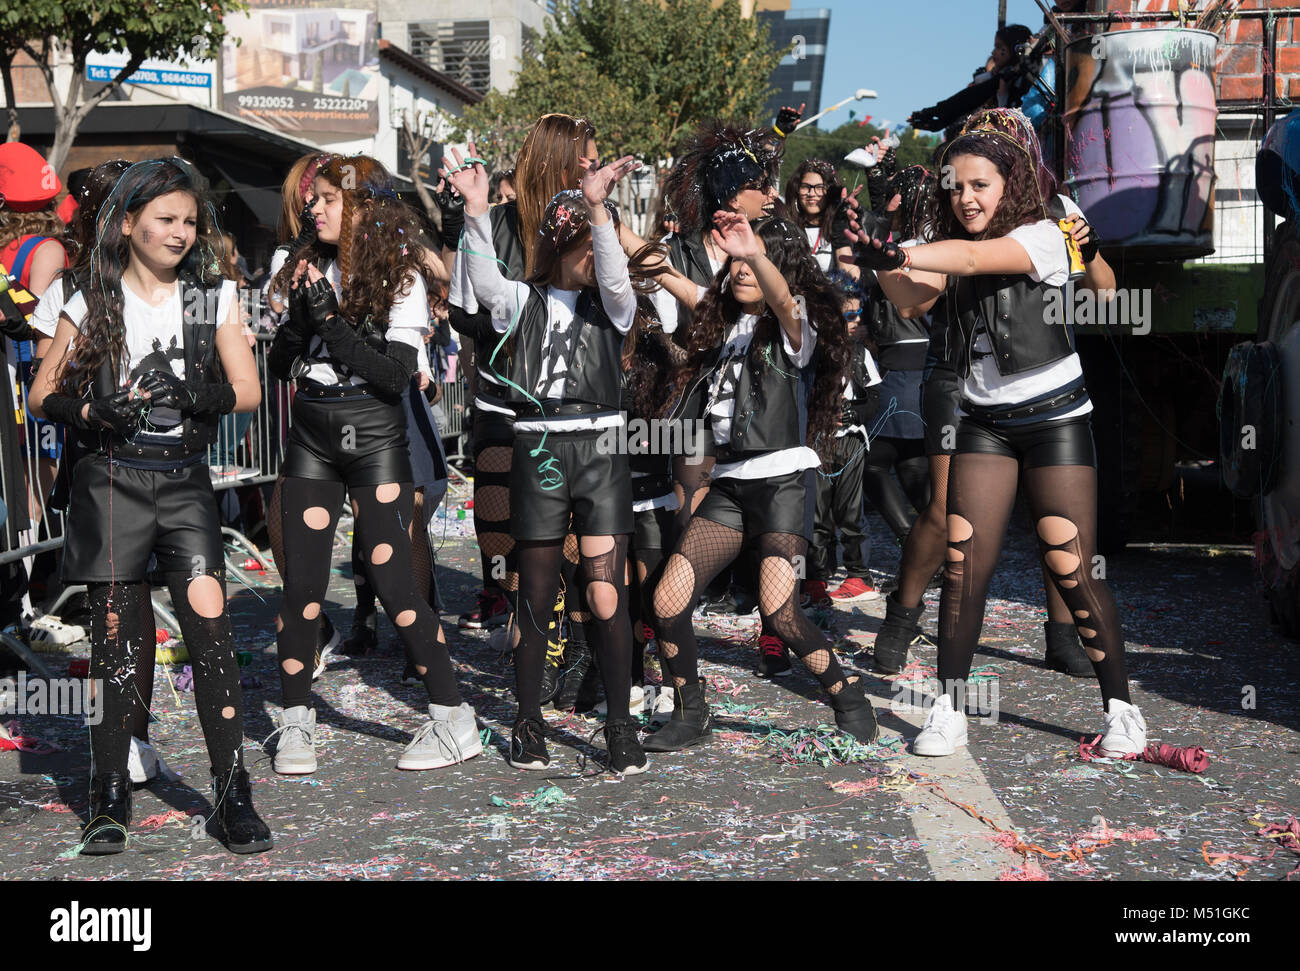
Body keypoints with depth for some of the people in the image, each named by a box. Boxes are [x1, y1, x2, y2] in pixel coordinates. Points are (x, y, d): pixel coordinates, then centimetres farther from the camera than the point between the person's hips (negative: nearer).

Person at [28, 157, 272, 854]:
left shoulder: (214, 297, 9)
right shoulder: (93, 301, 6)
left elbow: (247, 391, 4)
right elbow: (44, 394, 6)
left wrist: (187, 392, -13)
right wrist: (98, 411, -13)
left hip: (185, 482, 1)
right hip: (110, 480, -1)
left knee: (211, 629, -8)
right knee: (115, 639, 2)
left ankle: (233, 796, -2)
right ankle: (110, 800, 13)